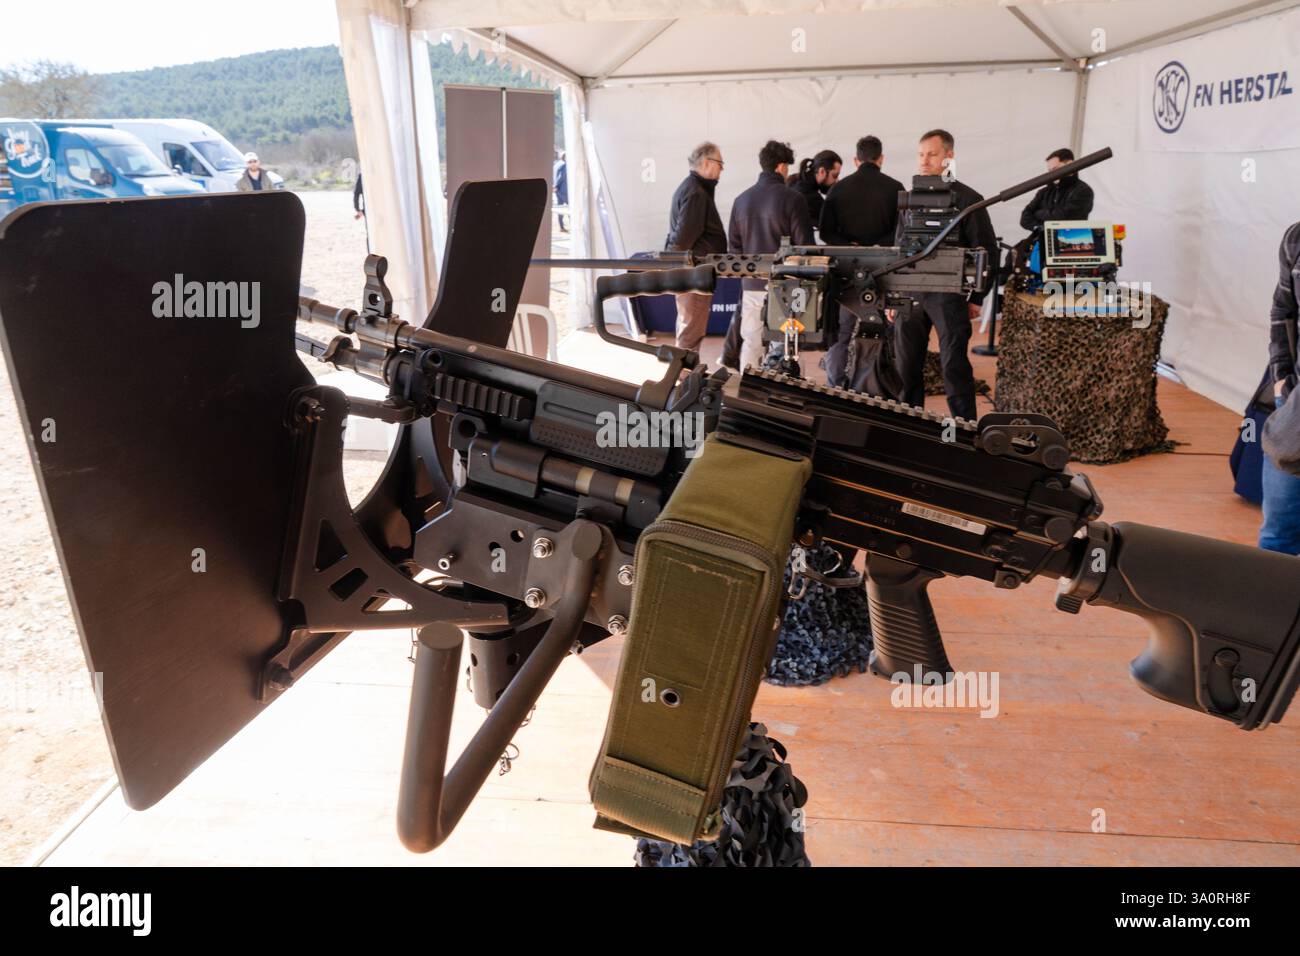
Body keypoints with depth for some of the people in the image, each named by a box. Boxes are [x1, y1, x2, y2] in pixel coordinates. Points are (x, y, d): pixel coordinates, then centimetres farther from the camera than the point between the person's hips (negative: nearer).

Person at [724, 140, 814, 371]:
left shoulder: (741, 199, 6)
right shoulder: (791, 198, -9)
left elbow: (733, 245, 10)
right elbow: (804, 244, -8)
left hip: (751, 284, 4)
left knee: (750, 342, 10)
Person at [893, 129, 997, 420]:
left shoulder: (968, 199, -1)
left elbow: (987, 252, 0)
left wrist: (976, 298, -4)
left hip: (949, 294, -4)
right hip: (909, 292, 4)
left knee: (954, 365, -3)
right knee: (906, 364, 7)